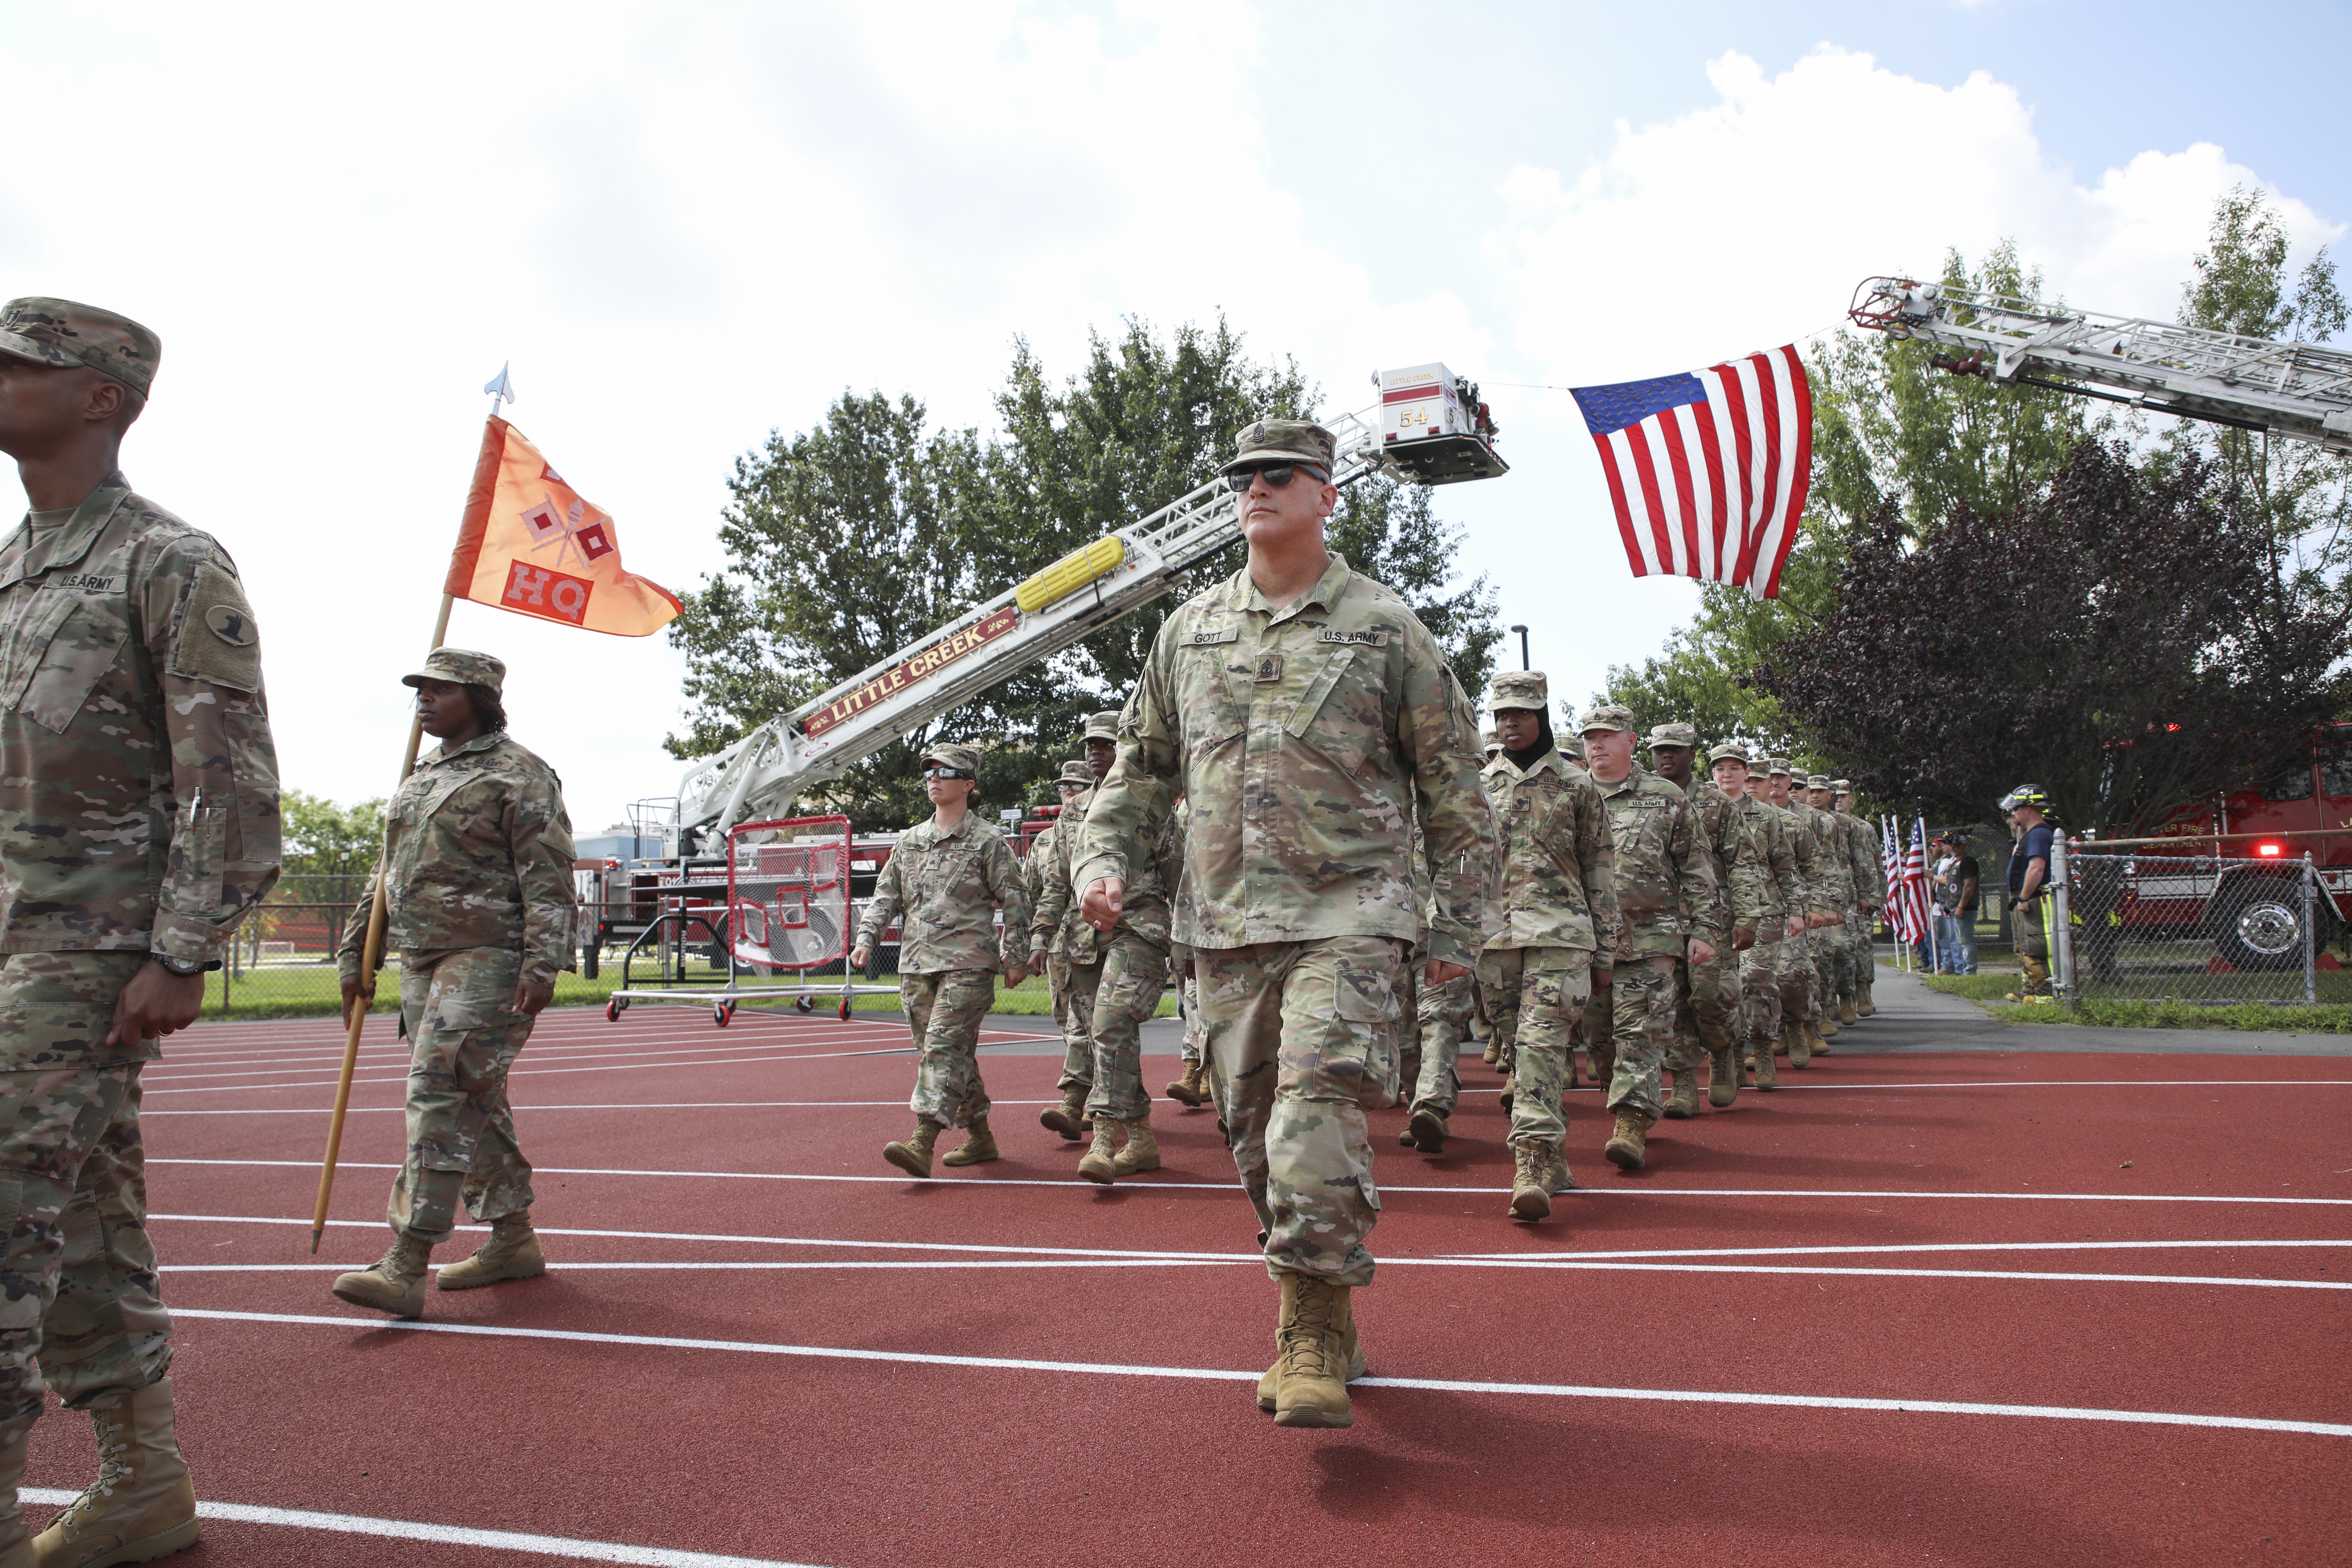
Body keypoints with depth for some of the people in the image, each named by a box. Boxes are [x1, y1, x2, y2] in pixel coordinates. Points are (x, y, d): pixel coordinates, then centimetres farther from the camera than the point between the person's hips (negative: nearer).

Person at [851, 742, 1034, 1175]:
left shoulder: (988, 841, 0)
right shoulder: (910, 841, 16)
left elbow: (1015, 900, -1)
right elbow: (886, 894, 18)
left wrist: (1016, 957, -4)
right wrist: (866, 938, 4)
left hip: (967, 964, -6)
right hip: (916, 963, 6)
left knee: (944, 1046, -16)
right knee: (956, 1054, 10)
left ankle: (922, 1143, -24)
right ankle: (979, 1137, 22)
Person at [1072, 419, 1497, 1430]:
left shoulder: (1384, 628, 2)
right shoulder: (1188, 633, 13)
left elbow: (1453, 790, 4)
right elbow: (1141, 766, 20)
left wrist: (1459, 926, 2)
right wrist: (1101, 856, 3)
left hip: (1346, 917, -4)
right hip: (1223, 925, 5)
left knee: (1315, 1121, -17)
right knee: (1256, 1138, 8)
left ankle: (1316, 1339, -2)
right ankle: (1323, 1332, 24)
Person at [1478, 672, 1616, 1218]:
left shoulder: (1576, 784, 6)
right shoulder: (1480, 785, 13)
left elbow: (1600, 869, 8)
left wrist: (1603, 951, 5)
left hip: (1559, 932, -3)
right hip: (1493, 933, 4)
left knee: (1543, 1040, -16)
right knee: (1518, 1048, 7)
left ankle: (1533, 1168, -20)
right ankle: (1554, 1162, 19)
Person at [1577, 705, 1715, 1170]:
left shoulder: (1667, 799, 7)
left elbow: (1696, 872, 8)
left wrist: (1700, 931, 1)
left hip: (1650, 939, -3)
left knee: (1640, 1033, -9)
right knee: (1599, 1038, 8)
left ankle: (1632, 1125, -12)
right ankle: (1626, 1105, 26)